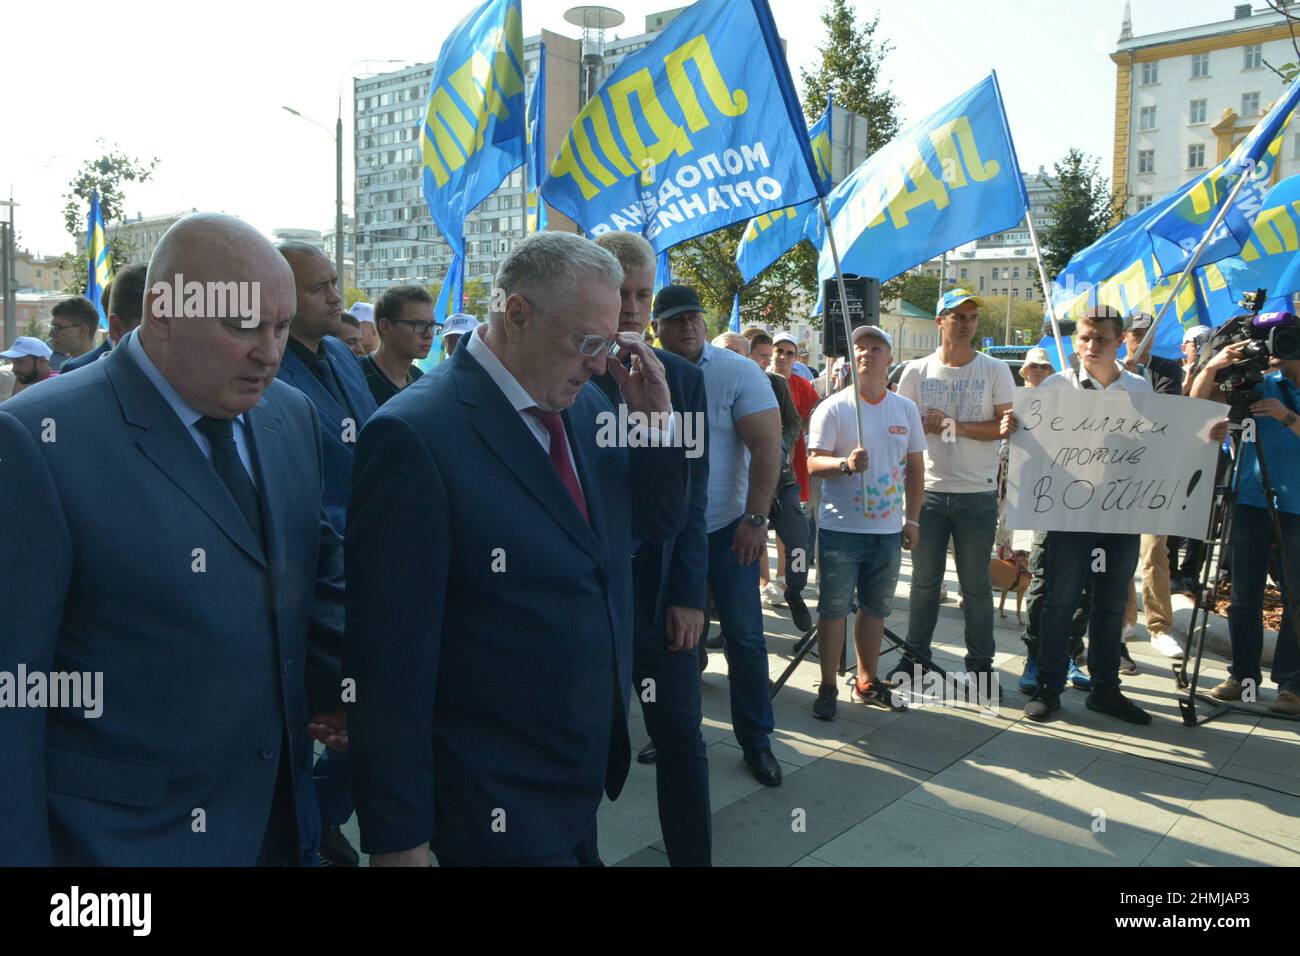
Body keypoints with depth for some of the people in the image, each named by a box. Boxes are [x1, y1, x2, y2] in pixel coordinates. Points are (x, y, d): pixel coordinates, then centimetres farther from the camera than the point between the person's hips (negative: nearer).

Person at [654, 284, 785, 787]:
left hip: (726, 528, -3)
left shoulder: (737, 372, -9)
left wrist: (755, 519, -20)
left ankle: (756, 740, 16)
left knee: (744, 636, 2)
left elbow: (767, 447, -14)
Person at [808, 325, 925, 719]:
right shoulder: (833, 408, -4)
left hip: (889, 530, 4)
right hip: (841, 528, -4)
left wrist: (912, 519, 10)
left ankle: (866, 682, 28)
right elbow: (814, 462, -9)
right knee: (833, 609, 1)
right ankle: (827, 687, 13)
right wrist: (846, 464, -28)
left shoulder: (906, 409, 9)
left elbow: (916, 468, 14)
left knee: (876, 608, 13)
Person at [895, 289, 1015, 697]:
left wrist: (955, 425, -15)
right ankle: (915, 656, 21)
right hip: (927, 491, 1)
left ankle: (980, 663, 17)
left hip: (977, 494, -1)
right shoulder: (917, 372, 6)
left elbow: (1007, 426, -7)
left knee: (976, 583, 6)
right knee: (924, 579, 9)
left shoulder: (995, 371, 1)